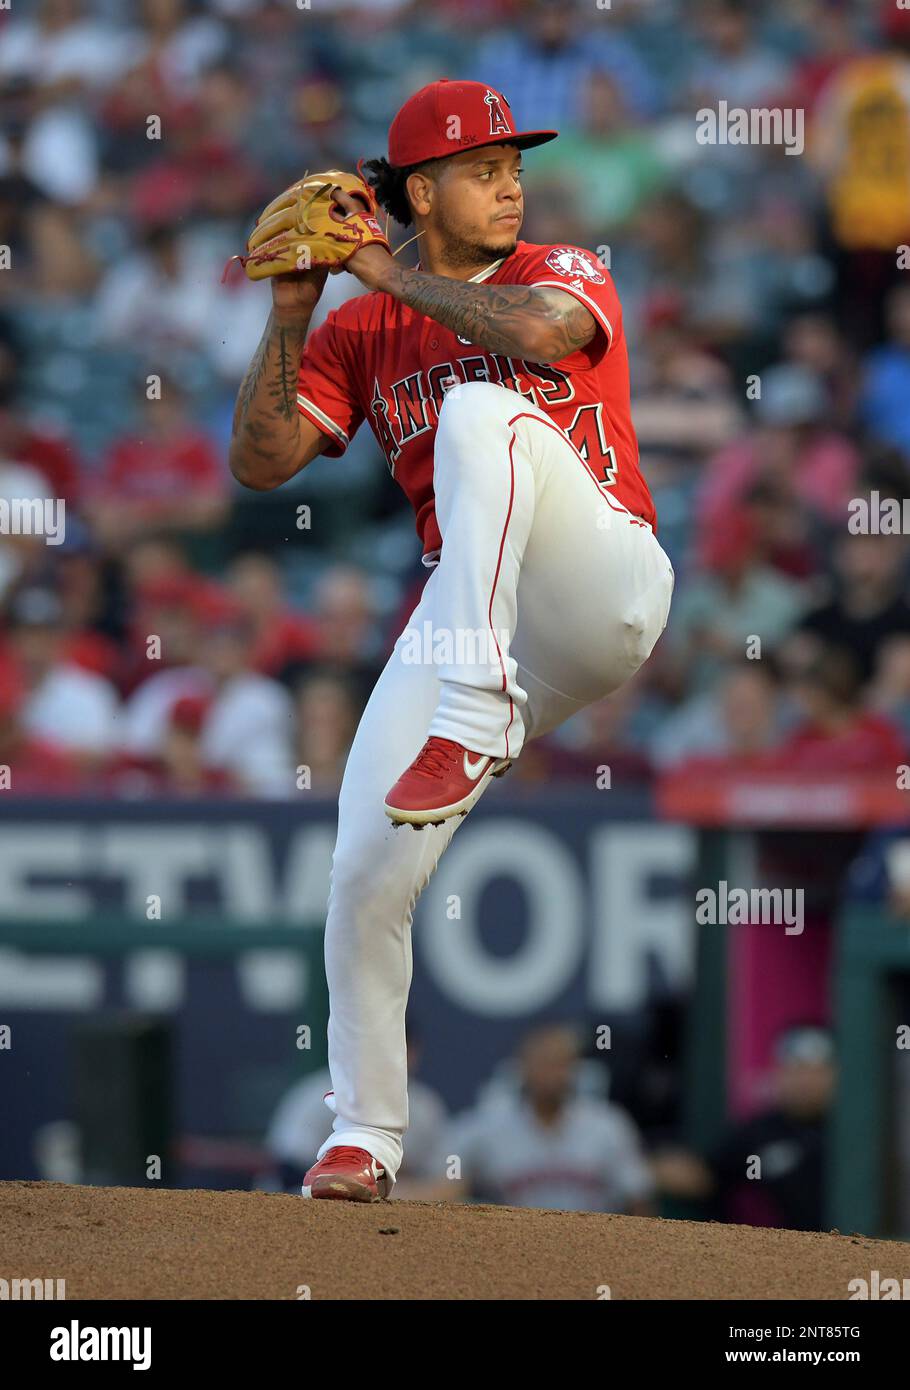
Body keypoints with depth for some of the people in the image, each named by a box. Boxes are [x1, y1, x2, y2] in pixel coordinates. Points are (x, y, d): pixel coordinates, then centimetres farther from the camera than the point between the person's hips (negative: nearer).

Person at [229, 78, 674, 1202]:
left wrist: (389, 273, -11)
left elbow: (540, 331, -20)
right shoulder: (364, 336, 16)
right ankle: (365, 1135, 11)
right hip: (469, 621, 4)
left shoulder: (563, 274, 5)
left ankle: (474, 721, -41)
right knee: (365, 869, -8)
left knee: (479, 411, -32)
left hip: (605, 590, -4)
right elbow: (260, 463, 6)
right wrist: (290, 314, -3)